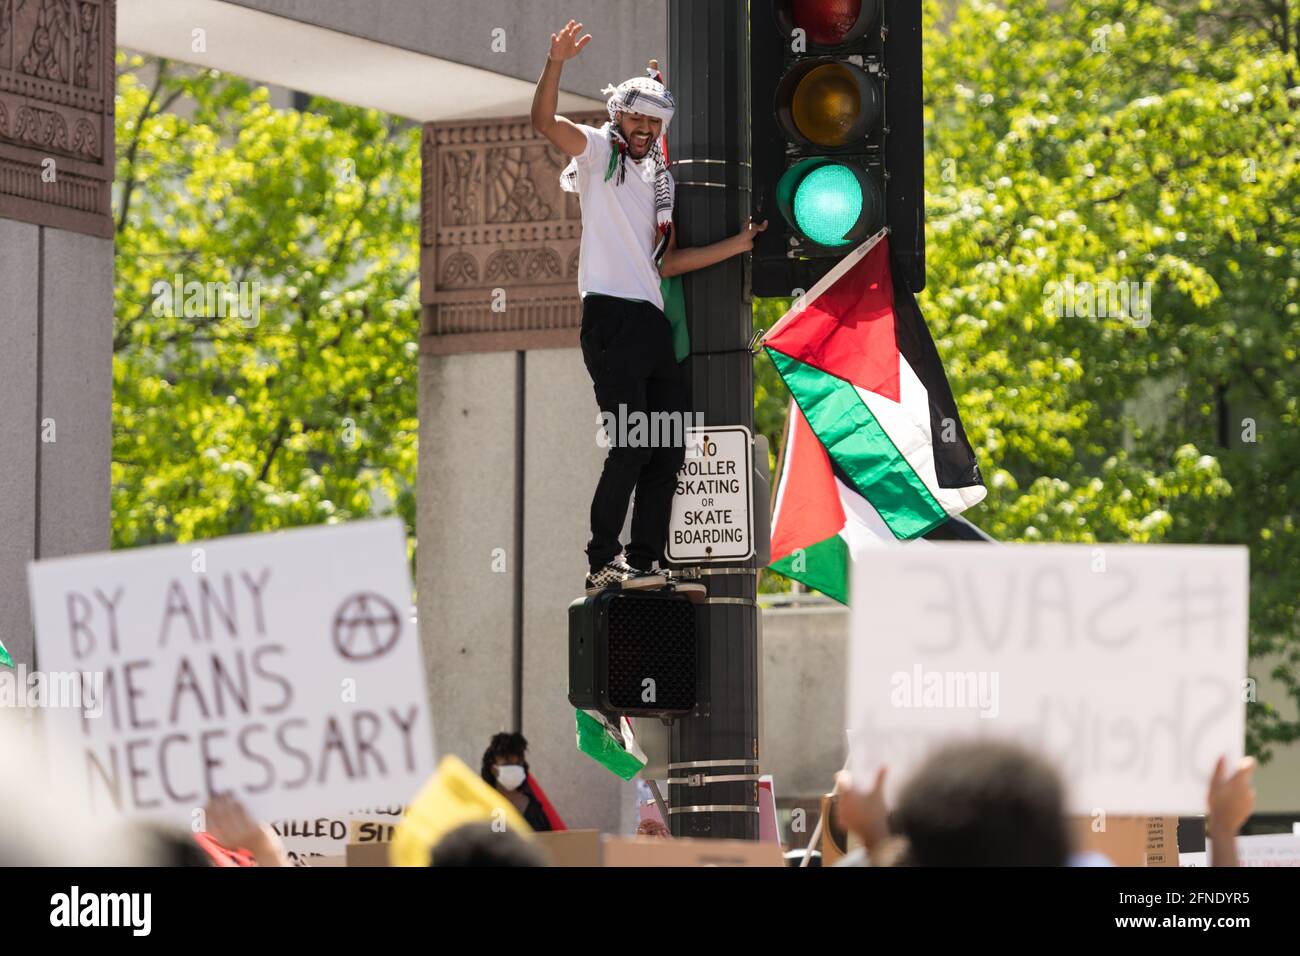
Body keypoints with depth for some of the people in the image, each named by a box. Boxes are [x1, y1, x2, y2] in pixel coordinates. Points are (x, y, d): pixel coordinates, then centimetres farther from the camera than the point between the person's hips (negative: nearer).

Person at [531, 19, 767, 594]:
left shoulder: (660, 181, 22)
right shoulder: (598, 151, 4)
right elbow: (544, 122, -15)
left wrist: (738, 245, 18)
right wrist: (556, 62, -30)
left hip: (652, 321, 8)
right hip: (610, 315, -8)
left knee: (668, 449, 5)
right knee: (631, 445, -14)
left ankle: (643, 562, 10)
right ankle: (602, 564, -10)